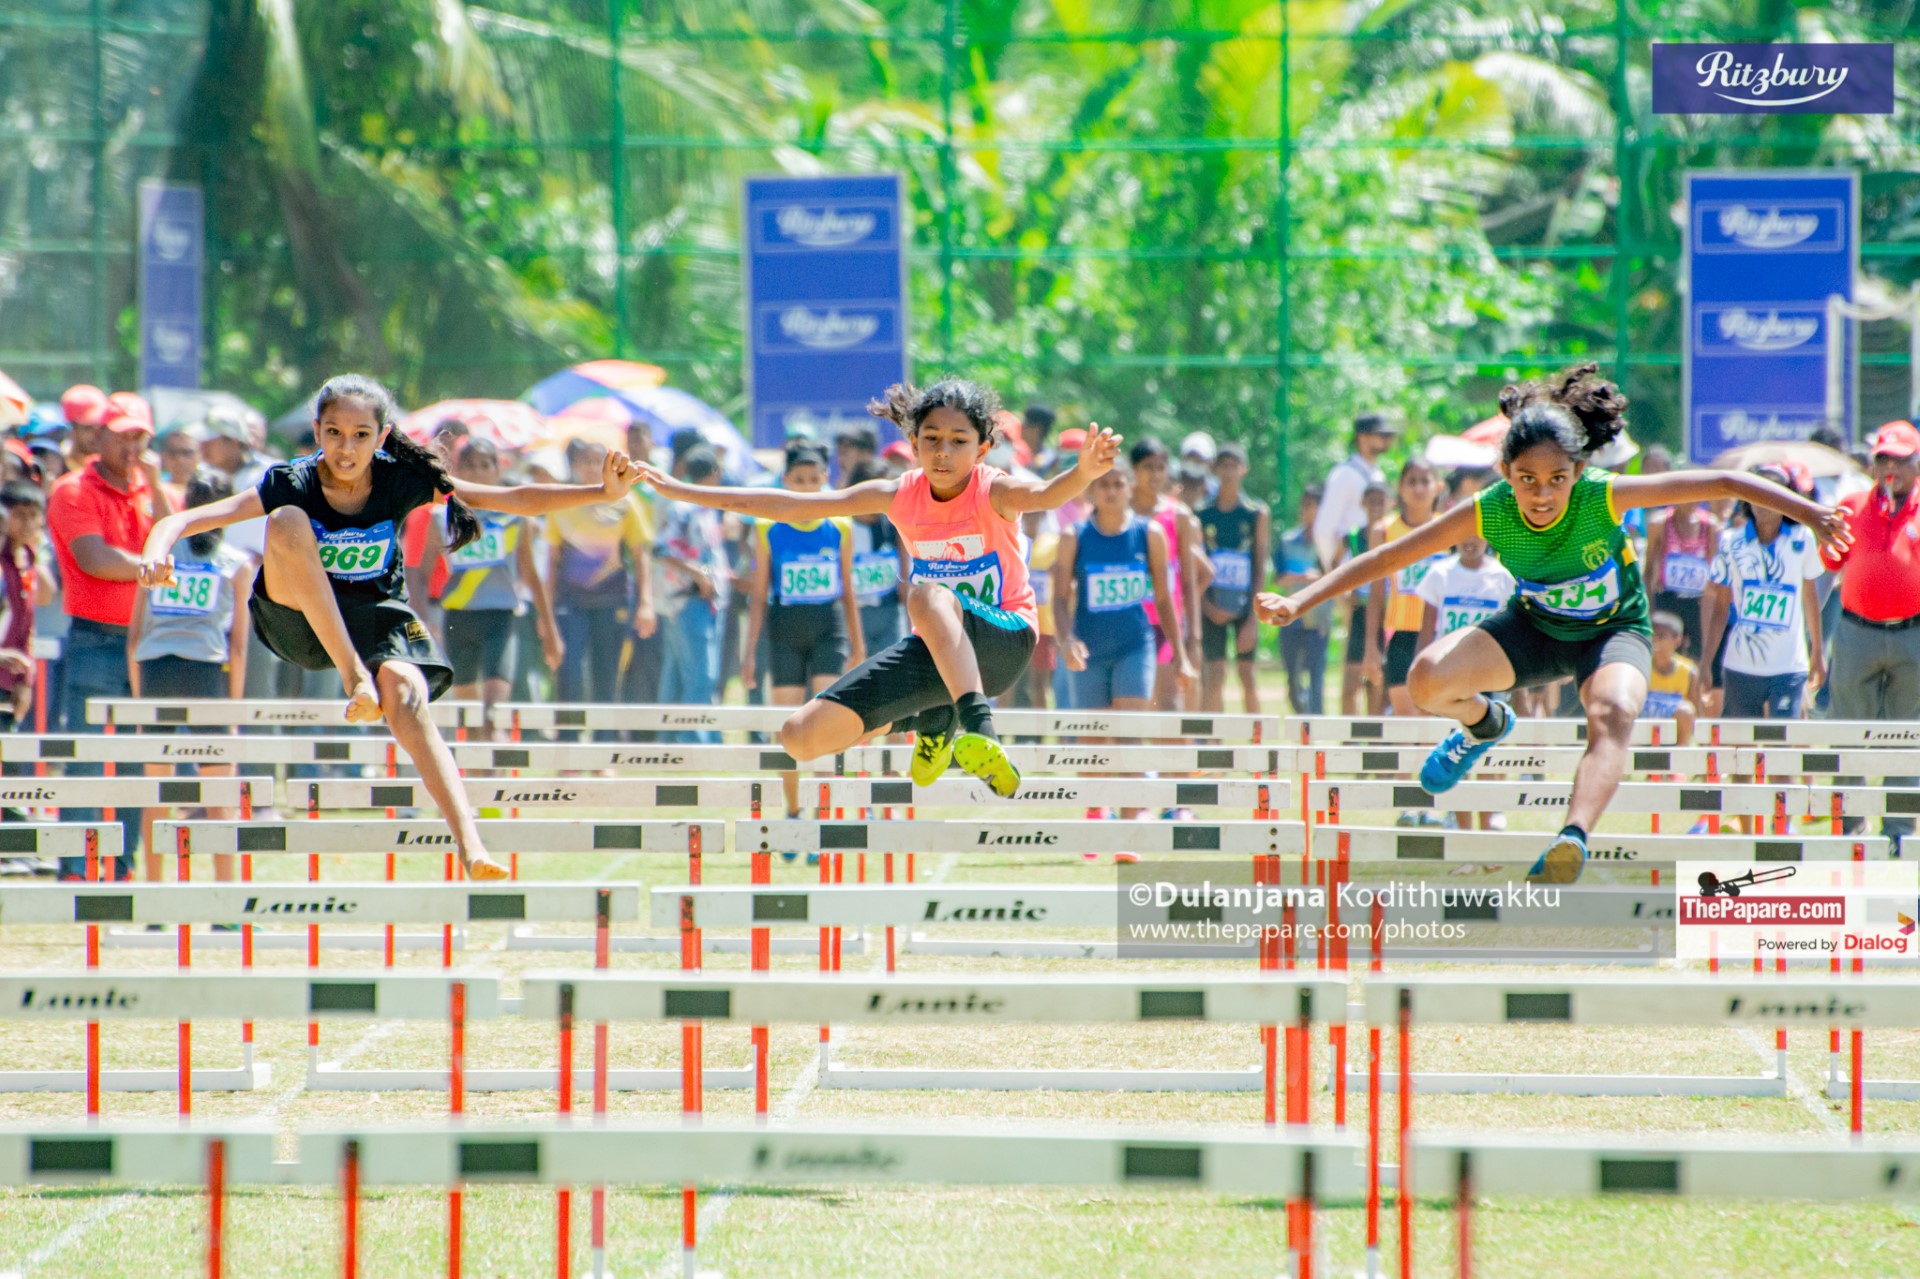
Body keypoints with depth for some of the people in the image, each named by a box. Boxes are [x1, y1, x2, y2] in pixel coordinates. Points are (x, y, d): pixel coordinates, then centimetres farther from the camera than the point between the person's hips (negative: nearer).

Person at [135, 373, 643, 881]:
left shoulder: (400, 481, -15)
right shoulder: (293, 483, -20)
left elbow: (516, 500, -16)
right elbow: (183, 521, -27)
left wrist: (603, 493, -27)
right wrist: (156, 552, -50)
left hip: (376, 615, 0)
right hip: (297, 621, 0)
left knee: (406, 695, -33)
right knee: (288, 522, -29)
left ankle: (470, 846, -41)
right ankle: (353, 676, -28)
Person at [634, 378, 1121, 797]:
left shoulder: (993, 492, -15)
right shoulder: (899, 496, -2)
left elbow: (1044, 495, -39)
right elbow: (789, 506, 0)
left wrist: (1084, 472, -63)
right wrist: (681, 492, -1)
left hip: (1002, 641, -6)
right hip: (936, 647, 6)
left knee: (929, 596, -39)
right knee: (802, 736, -3)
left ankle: (979, 731, -47)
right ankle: (932, 722, 17)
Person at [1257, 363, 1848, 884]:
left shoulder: (1604, 497, -31)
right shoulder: (1488, 512, -26)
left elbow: (1721, 483, -28)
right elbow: (1388, 557, -20)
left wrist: (1809, 513, -33)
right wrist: (1299, 602, -26)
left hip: (1613, 632, -2)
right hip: (1535, 627, 3)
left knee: (1613, 715, -37)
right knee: (1426, 681, -21)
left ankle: (1572, 841, -56)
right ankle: (1483, 723, 16)